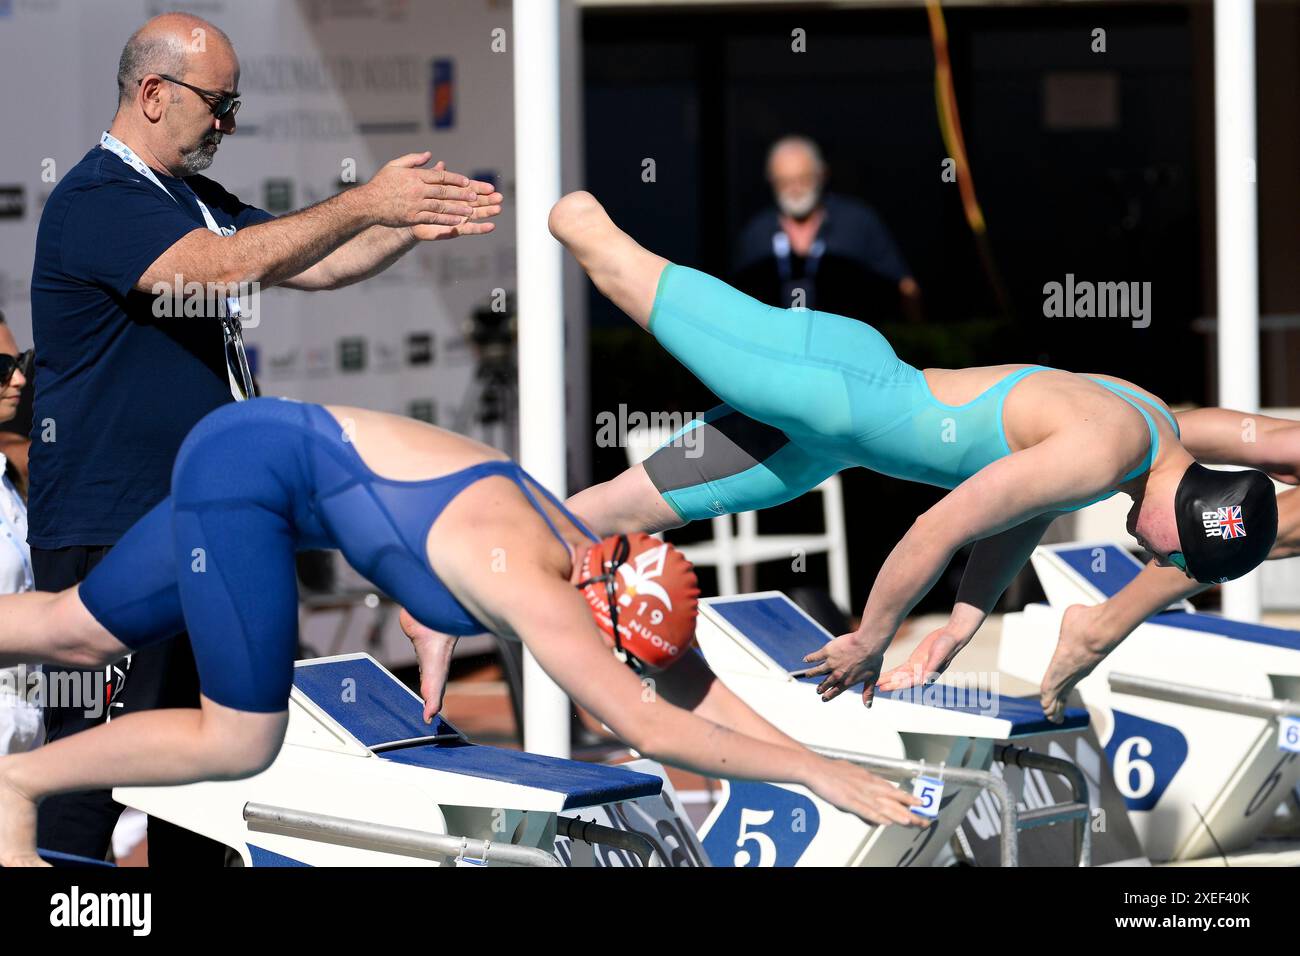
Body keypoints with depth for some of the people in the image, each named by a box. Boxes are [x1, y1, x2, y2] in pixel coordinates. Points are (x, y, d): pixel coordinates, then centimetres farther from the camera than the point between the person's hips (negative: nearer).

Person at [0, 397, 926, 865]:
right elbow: (649, 727, -30)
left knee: (77, 636, 15)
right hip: (245, 466, -9)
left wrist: (816, 756, -2)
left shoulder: (589, 558, -4)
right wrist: (818, 775, -27)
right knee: (241, 740, -11)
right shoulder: (531, 584, -27)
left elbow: (694, 687, 5)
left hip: (258, 453, 9)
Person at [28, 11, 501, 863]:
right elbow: (225, 266, -26)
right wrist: (365, 205, -23)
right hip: (109, 537, -9)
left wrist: (414, 226, -1)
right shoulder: (94, 201, -14)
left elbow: (310, 265, 15)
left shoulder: (202, 201, 15)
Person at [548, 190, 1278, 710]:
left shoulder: (1157, 426, -5)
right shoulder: (1097, 457, -33)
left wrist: (959, 629, 12)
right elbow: (941, 530, -29)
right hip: (832, 391, -7)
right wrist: (869, 643, -15)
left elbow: (1024, 507, 10)